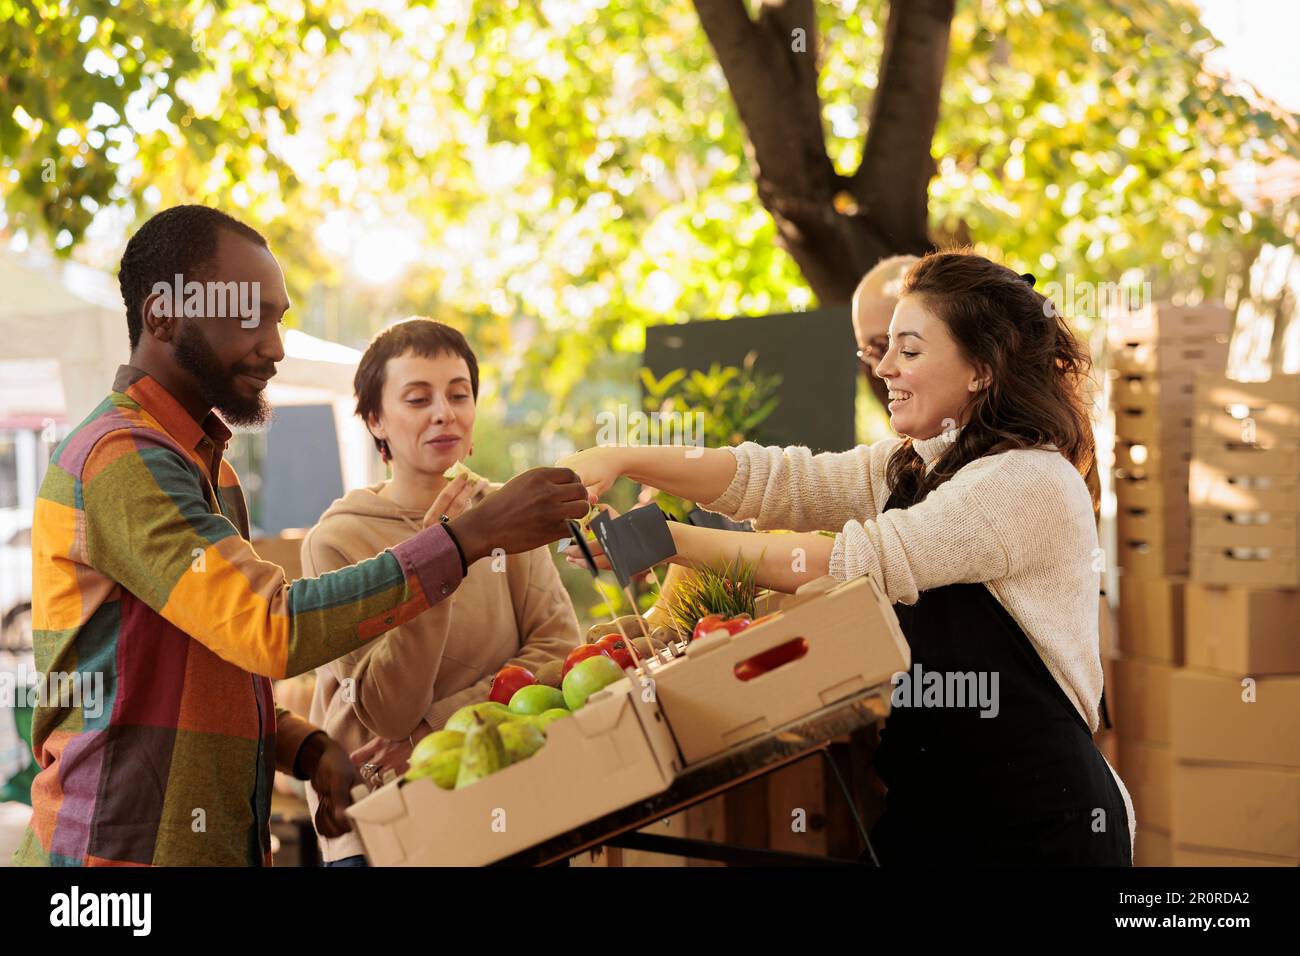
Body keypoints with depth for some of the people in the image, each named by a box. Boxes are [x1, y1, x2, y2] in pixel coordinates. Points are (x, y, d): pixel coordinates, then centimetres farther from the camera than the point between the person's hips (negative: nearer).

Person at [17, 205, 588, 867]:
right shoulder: (125, 460, -16)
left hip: (215, 843, 9)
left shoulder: (204, 464, 17)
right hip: (127, 847, -9)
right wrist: (474, 535, -26)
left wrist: (307, 751, -2)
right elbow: (274, 627, -27)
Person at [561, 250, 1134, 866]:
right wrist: (625, 460, -13)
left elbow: (861, 562, -22)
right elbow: (782, 481, 1)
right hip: (921, 808, 8)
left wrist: (668, 540, -19)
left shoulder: (1034, 481, -17)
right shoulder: (908, 464, 12)